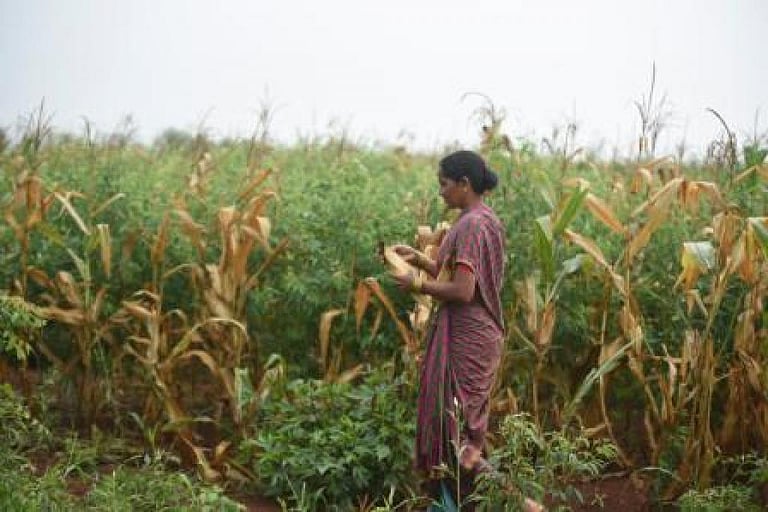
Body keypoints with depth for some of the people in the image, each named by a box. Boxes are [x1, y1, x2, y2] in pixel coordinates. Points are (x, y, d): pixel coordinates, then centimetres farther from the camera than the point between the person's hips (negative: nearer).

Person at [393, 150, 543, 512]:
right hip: (478, 335, 10)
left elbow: (462, 291, -25)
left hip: (465, 340, -10)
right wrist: (418, 259, 11)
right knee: (465, 429, 15)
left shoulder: (470, 225, -19)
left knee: (453, 431, -4)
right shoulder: (486, 219, 12)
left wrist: (418, 285, -12)